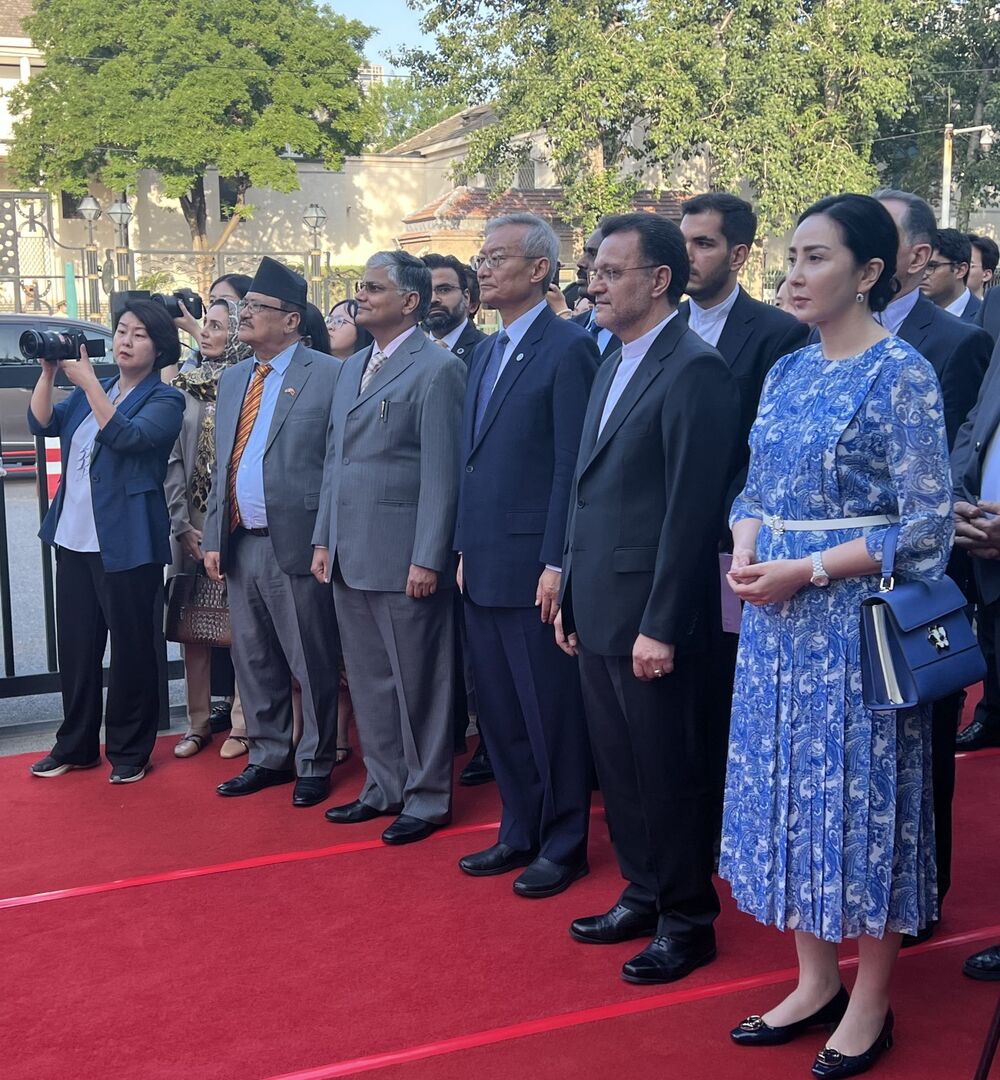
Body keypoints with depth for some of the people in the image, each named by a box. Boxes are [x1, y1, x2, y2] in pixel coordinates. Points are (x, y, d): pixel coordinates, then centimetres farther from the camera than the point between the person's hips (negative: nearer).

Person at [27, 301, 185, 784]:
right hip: (73, 539, 6)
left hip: (126, 543, -6)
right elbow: (41, 424, 3)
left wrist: (87, 381, -22)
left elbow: (125, 437, -22)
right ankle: (75, 745, 25)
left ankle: (128, 752, 15)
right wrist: (49, 370, -9)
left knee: (133, 648, 3)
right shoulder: (89, 390, 14)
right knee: (76, 646, 12)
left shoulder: (164, 400, -5)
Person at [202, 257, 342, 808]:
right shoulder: (233, 378, 15)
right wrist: (213, 536, 11)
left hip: (298, 545, -7)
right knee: (253, 660, 15)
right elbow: (222, 464, 17)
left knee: (311, 664, 4)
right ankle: (268, 757, 29)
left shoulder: (327, 375, -7)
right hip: (239, 544, 7)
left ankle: (314, 764, 18)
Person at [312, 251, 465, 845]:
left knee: (418, 682, 3)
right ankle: (385, 786, 28)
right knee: (369, 680, 15)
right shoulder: (353, 367, 16)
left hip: (404, 557, -8)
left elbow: (442, 473, -14)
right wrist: (324, 539, 14)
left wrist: (428, 559, -17)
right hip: (351, 555, 8)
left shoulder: (437, 369, -10)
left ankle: (427, 797, 16)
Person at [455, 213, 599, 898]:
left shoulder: (569, 348, -10)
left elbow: (571, 465, -15)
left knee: (552, 712, 3)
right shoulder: (487, 353, 16)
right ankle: (520, 833, 28)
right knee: (501, 712, 15)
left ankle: (563, 845, 17)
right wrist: (465, 549, 14)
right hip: (485, 568, 8)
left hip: (535, 568, -8)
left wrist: (557, 564, -18)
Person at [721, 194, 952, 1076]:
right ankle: (815, 981, 28)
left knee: (861, 794, 3)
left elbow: (927, 525, -14)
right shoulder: (789, 371, 10)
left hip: (855, 615, -7)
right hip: (777, 613, 7)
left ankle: (870, 1004, 20)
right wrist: (745, 553, -4)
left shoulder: (901, 374, -11)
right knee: (789, 787, 12)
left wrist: (806, 570, -18)